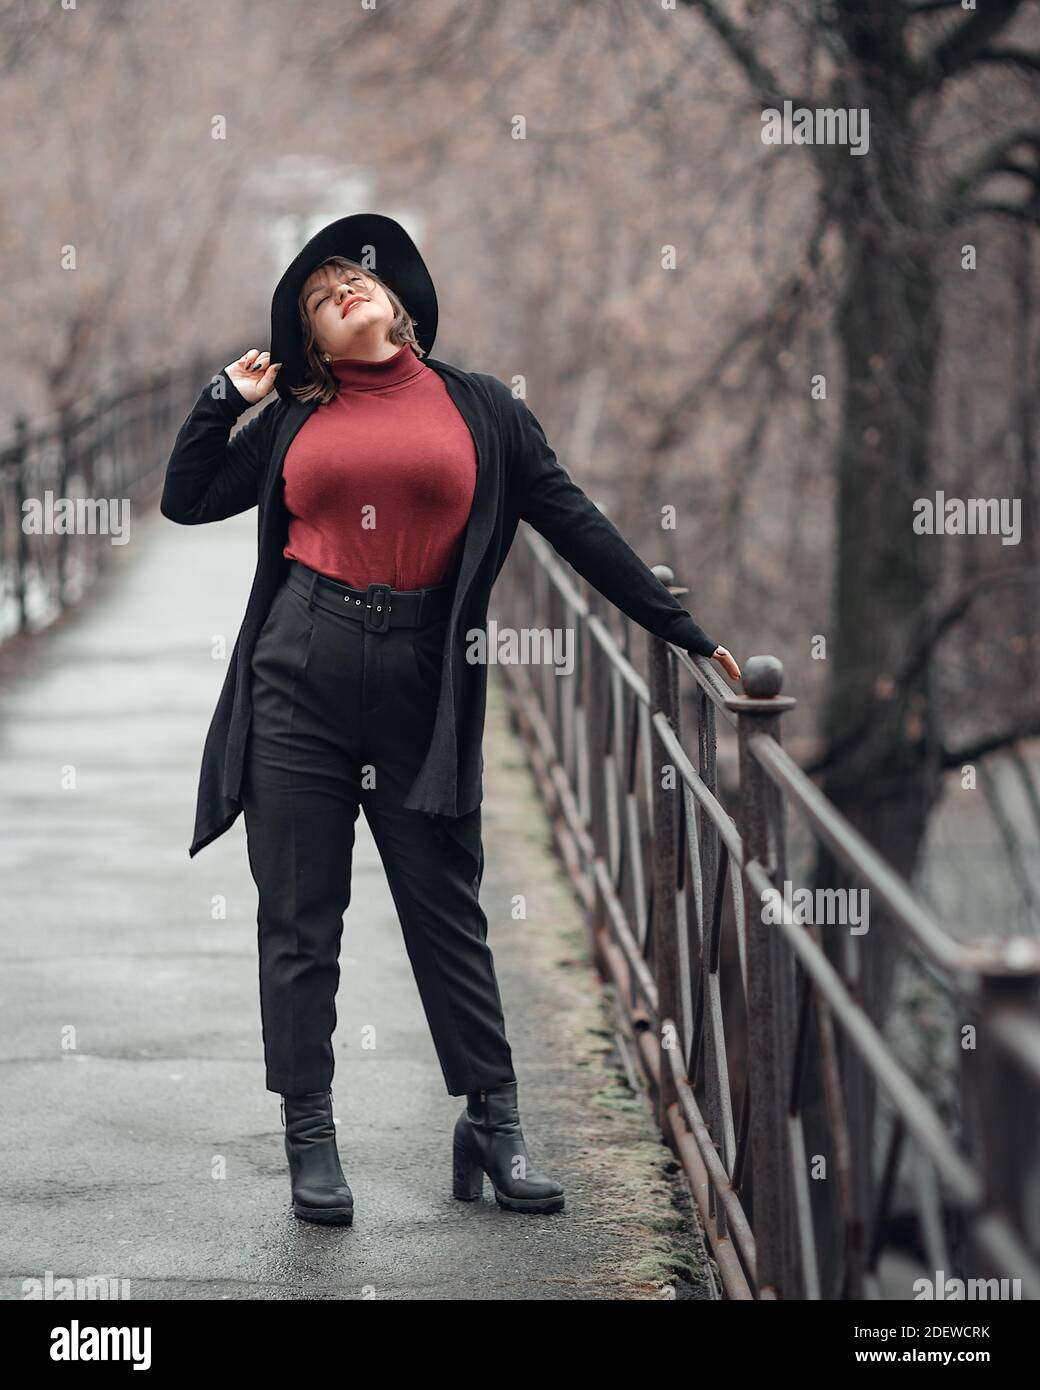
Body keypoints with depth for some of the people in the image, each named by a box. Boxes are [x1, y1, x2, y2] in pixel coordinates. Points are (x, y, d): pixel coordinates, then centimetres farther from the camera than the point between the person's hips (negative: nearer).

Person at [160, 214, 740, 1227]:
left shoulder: (478, 408, 9)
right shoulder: (296, 418, 13)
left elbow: (573, 524, 8)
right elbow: (186, 498, 18)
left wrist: (683, 632, 5)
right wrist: (228, 395, 9)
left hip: (421, 688, -1)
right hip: (300, 681, 1)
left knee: (448, 913, 4)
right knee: (298, 922, 3)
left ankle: (493, 1126, 11)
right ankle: (310, 1142, 10)